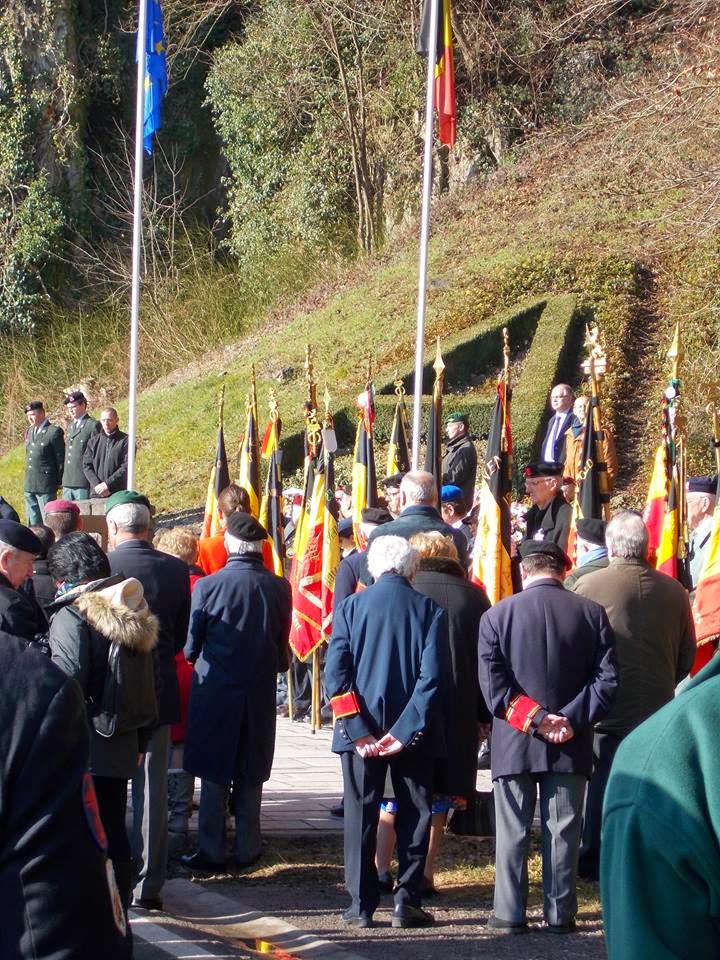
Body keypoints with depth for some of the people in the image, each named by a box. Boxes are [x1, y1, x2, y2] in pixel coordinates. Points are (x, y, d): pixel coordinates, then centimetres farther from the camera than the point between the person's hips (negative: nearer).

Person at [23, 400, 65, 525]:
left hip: (46, 486, -7)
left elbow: (61, 458, -8)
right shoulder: (29, 431, 14)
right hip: (29, 486, 7)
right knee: (33, 523, 12)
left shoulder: (54, 432, -9)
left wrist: (59, 481, -6)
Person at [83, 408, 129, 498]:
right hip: (96, 493, 3)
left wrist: (108, 484, -14)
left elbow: (126, 467, -7)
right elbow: (86, 465, 9)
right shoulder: (93, 441, 15)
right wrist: (97, 485, -6)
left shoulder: (125, 441, 2)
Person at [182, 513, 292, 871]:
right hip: (260, 694, 2)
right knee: (250, 775, 13)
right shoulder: (279, 588, -7)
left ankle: (211, 851, 10)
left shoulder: (208, 586, -14)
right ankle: (247, 849, 19)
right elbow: (283, 646, 2)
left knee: (213, 774, 7)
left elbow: (190, 646, -4)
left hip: (215, 691, -2)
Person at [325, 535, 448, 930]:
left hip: (361, 732, 1)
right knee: (414, 816, 9)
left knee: (361, 817, 8)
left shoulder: (350, 607, -2)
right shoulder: (430, 611, -4)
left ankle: (361, 905, 8)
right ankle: (407, 902, 6)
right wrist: (405, 731, -12)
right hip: (413, 733, 0)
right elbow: (433, 676, -12)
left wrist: (359, 730, -10)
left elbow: (335, 675, -9)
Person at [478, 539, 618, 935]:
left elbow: (492, 683, -10)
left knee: (512, 831, 6)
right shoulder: (592, 613, 0)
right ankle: (560, 913, 10)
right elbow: (607, 679, -5)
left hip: (514, 743, -1)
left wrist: (533, 719, -9)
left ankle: (510, 913, 7)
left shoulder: (497, 615, -4)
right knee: (562, 831, 7)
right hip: (571, 744, 1)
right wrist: (571, 720, -8)